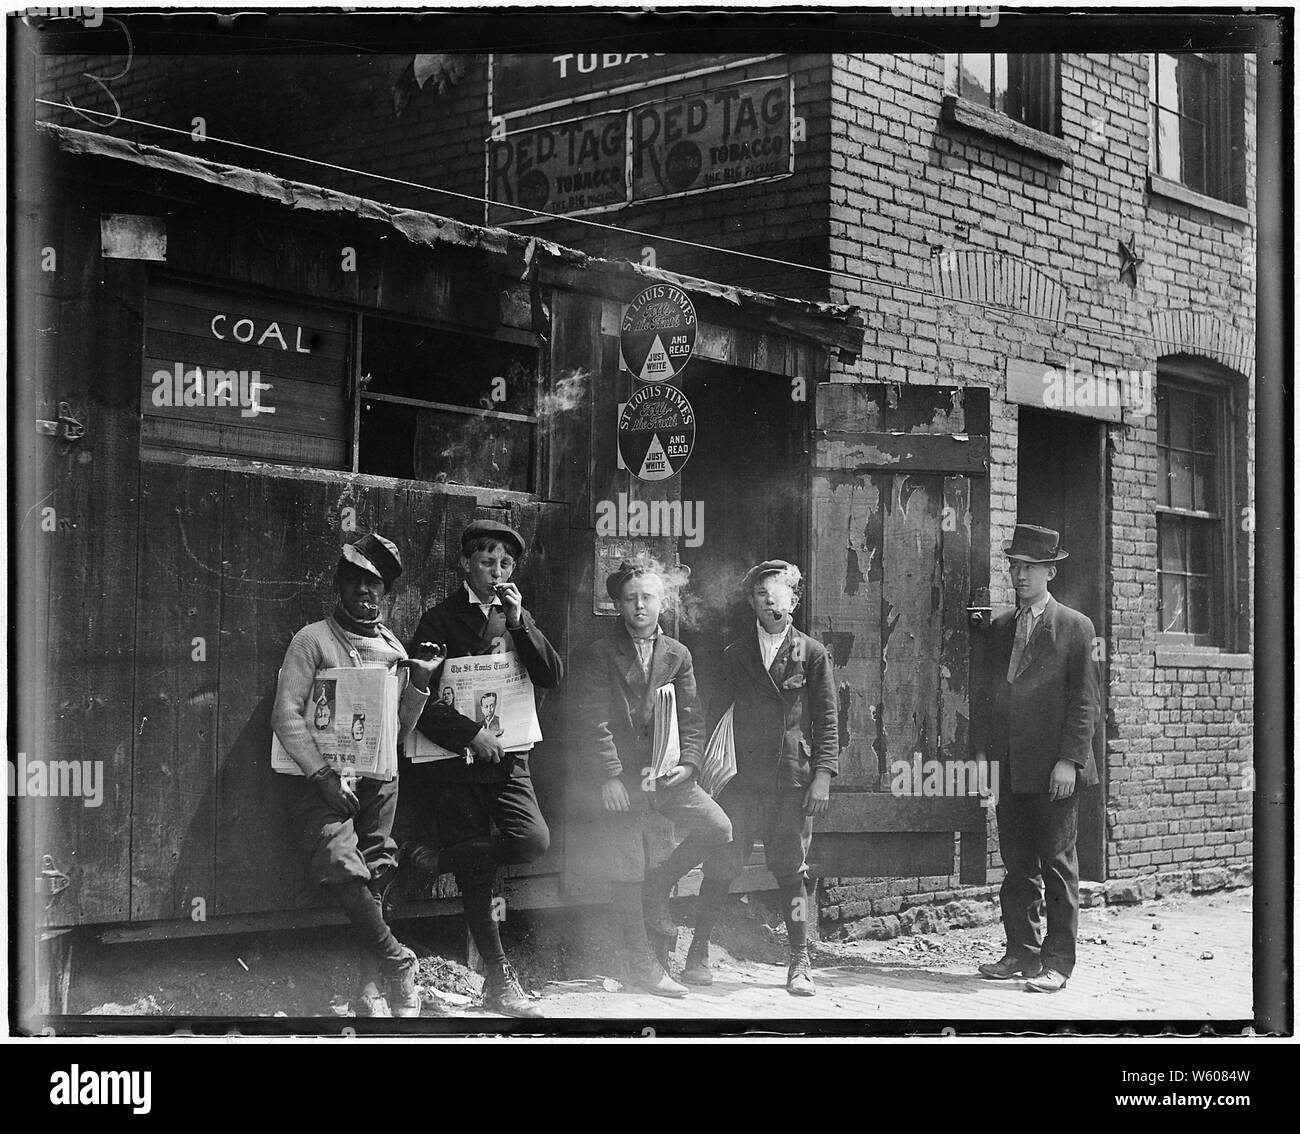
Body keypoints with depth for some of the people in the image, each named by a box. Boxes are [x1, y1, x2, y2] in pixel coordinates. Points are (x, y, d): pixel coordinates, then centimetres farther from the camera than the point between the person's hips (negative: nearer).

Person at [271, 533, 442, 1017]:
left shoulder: (393, 649, 15)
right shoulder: (313, 640, 2)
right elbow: (286, 714, -6)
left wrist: (419, 684, -1)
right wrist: (322, 774, -13)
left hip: (377, 778, 4)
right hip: (319, 774, -4)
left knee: (373, 876, -6)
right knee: (342, 865, -22)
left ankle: (370, 991, -3)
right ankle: (397, 964, -12)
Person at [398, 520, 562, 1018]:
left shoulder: (516, 617, 13)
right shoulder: (440, 620, -1)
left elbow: (552, 677, 1)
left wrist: (518, 621, -8)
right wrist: (471, 733, -16)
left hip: (507, 757, 4)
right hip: (455, 758, -4)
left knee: (534, 841, -18)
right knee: (476, 874, -3)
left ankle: (433, 860, -1)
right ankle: (499, 981, 6)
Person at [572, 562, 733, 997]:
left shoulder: (677, 655, 11)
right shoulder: (600, 655, -1)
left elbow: (690, 717, 10)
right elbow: (593, 721, -8)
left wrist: (687, 763, -6)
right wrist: (609, 776, -16)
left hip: (664, 770, 4)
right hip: (620, 775, -4)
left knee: (718, 827, -9)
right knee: (626, 870, -2)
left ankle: (657, 888, 12)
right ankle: (642, 963, 10)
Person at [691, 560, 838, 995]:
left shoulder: (812, 654, 5)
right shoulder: (736, 655, 9)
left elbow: (827, 721, 4)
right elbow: (712, 712, 11)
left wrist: (823, 775, -4)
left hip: (794, 780, -1)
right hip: (744, 777, 1)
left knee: (792, 871, 2)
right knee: (721, 866, -2)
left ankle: (799, 964, 10)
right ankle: (697, 955, 8)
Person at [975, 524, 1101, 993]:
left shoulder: (1075, 627, -1)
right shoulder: (998, 628, 15)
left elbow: (1086, 699, -5)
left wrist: (1069, 760, -13)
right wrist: (987, 753, 7)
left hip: (1054, 769, -5)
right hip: (1009, 769, 5)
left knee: (1057, 864, -2)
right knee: (1016, 865, 9)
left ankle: (1057, 962, 3)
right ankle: (1021, 953, 16)